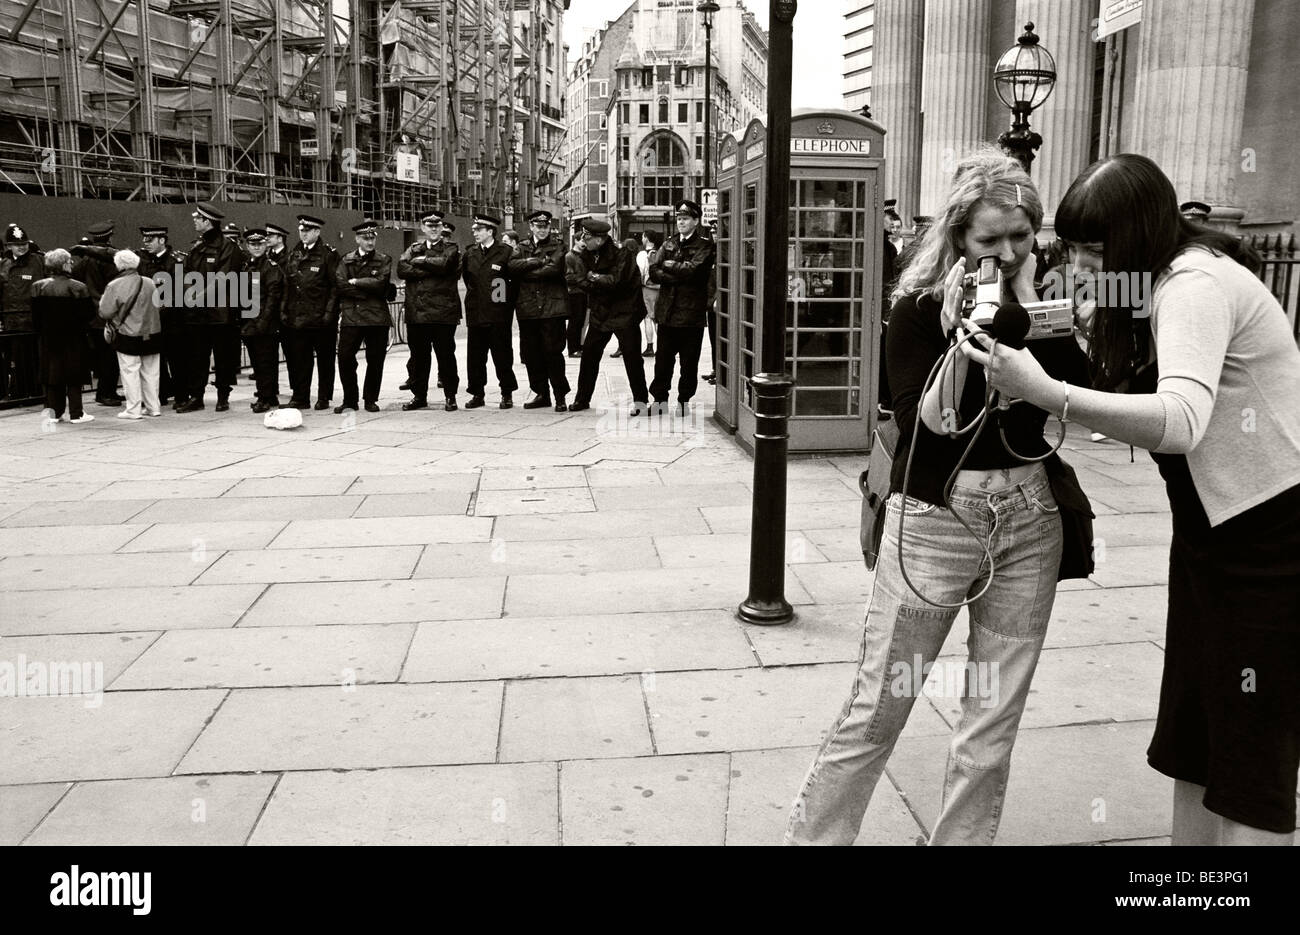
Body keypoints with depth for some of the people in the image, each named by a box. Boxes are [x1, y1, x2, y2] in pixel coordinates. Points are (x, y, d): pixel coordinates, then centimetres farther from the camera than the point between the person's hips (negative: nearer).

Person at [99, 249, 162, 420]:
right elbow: (157, 306, 9)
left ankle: (133, 410, 5)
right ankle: (153, 407, 19)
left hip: (128, 337, -4)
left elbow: (105, 313, -10)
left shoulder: (114, 286, -13)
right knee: (150, 372, 12)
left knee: (130, 372, 3)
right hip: (152, 334, 4)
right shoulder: (149, 283, -1)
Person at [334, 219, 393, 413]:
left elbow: (380, 284, -8)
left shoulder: (384, 260, 8)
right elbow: (340, 286, -2)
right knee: (345, 358, -4)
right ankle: (349, 401, 7)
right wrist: (367, 291, -7)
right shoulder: (346, 260, 12)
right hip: (351, 317, 1)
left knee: (375, 361, 2)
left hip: (377, 317, -1)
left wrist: (355, 282, -5)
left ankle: (371, 400, 15)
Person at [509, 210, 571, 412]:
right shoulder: (523, 247, 16)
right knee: (530, 353, 5)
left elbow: (554, 269, -12)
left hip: (552, 307, -4)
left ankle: (560, 396, 2)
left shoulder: (558, 247, 6)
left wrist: (526, 272, -6)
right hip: (527, 308, 4)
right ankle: (541, 393, 17)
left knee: (553, 352, -6)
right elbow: (512, 266, -3)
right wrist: (538, 261, -11)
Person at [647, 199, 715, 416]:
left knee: (689, 361, 4)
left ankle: (684, 400, 15)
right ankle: (659, 398, 17)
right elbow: (653, 272, 0)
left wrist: (670, 265, -5)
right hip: (667, 311, 4)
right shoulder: (669, 244, 13)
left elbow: (693, 269, -19)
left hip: (692, 311, -4)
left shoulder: (704, 245, -2)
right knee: (663, 358, 7)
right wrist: (679, 276, -14)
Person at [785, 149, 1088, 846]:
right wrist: (962, 335, -21)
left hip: (1028, 524, 4)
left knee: (993, 729, 10)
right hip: (933, 522, -4)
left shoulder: (1040, 309, 8)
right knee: (875, 714, 2)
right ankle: (811, 836, 18)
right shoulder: (920, 310, -4)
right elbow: (923, 425, -14)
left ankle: (962, 839, 27)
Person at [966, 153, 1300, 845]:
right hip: (1209, 528, 9)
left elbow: (1179, 423, -37)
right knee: (1189, 747, 12)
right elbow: (1132, 391, 5)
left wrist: (1049, 393, -44)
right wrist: (1090, 338, -8)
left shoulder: (1198, 284, -21)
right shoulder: (1157, 287, 8)